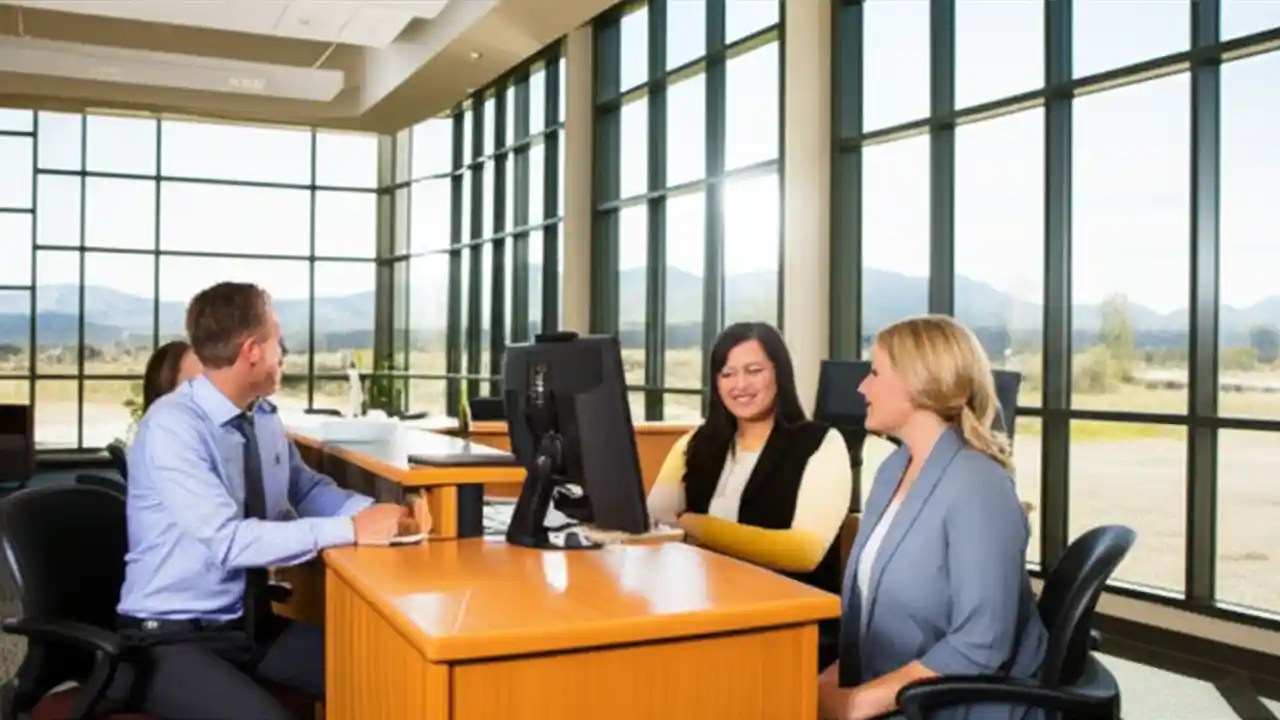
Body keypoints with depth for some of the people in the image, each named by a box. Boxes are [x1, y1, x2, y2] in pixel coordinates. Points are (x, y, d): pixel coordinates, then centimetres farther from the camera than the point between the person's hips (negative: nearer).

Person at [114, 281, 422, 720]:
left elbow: (307, 488, 14)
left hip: (253, 625, 7)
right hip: (172, 637, -6)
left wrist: (374, 512, -6)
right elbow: (229, 542, -28)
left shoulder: (265, 417, 1)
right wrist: (350, 529, -27)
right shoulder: (172, 427, -20)